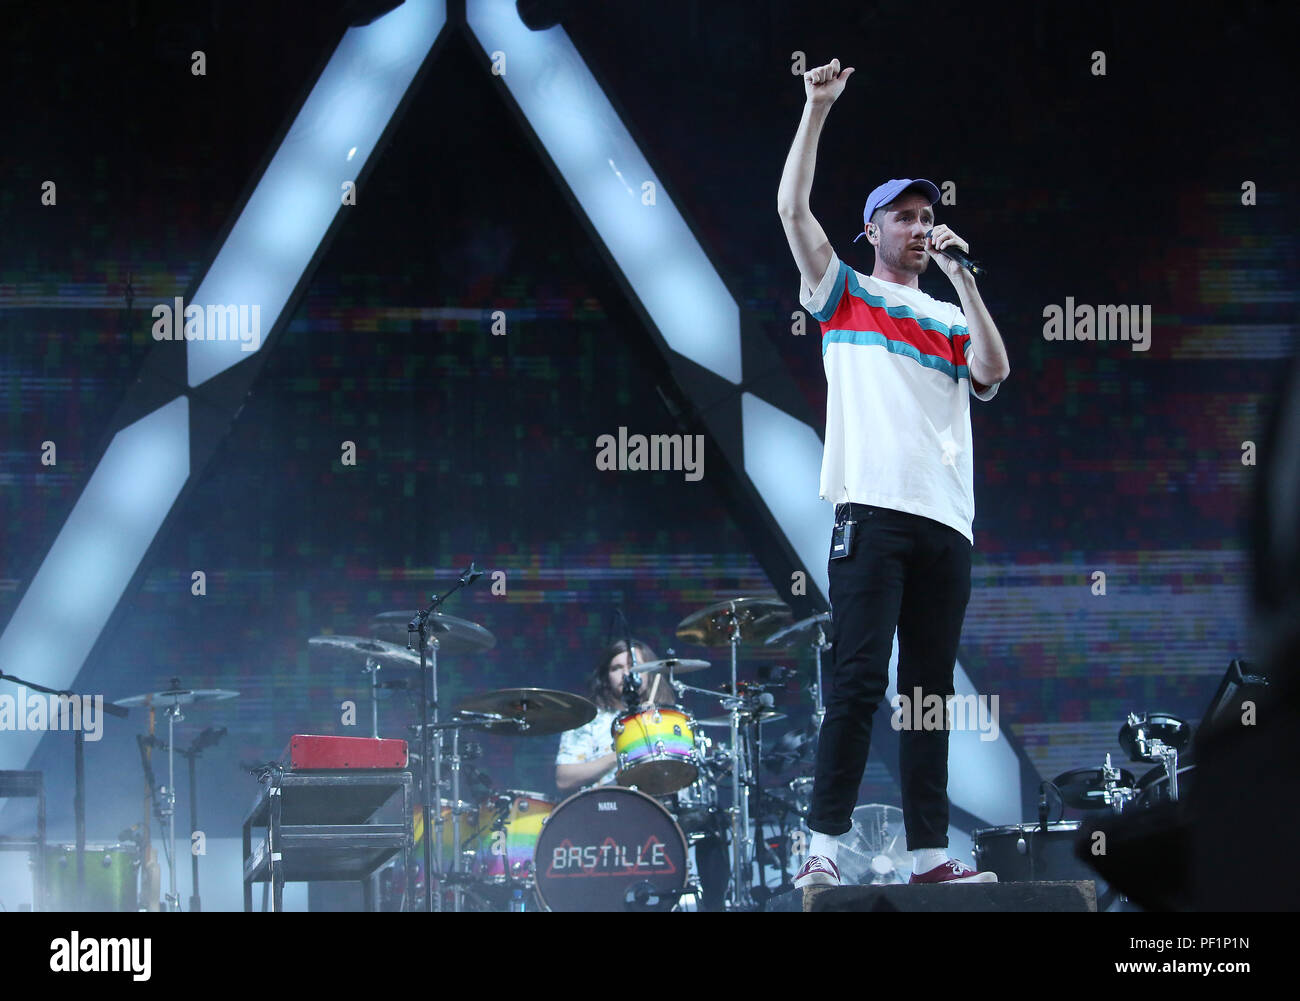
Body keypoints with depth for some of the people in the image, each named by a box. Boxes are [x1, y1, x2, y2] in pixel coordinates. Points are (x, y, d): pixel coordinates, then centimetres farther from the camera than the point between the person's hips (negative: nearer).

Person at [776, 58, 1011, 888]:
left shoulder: (950, 319, 23)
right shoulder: (844, 294, 13)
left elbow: (994, 371, 3)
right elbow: (793, 208, 1)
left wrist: (961, 274, 2)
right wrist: (817, 109, -1)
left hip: (947, 522, 5)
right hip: (873, 509, -4)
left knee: (930, 690, 3)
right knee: (860, 678, -13)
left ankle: (930, 853, 1)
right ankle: (825, 846, -15)